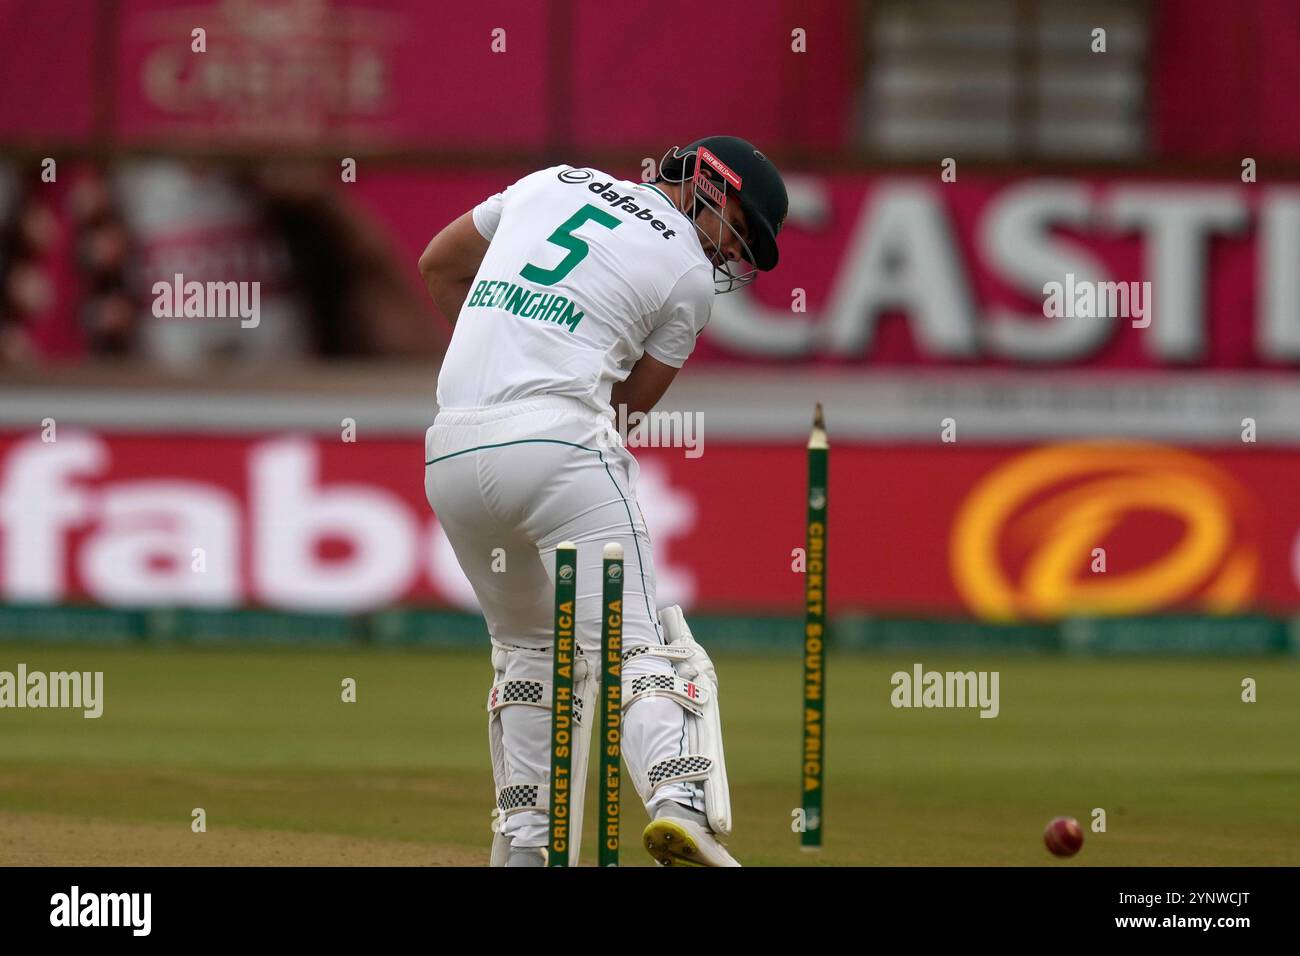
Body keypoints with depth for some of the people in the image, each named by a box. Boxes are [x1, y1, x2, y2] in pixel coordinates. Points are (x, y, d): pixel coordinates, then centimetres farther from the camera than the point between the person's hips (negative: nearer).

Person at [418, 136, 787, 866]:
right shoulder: (689, 275, 5)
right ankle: (677, 797, -35)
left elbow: (439, 265, 31)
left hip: (450, 450, 6)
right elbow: (632, 401, 10)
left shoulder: (552, 182, 22)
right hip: (558, 440, -6)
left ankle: (523, 840, 16)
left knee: (529, 646, 22)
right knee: (633, 640, -12)